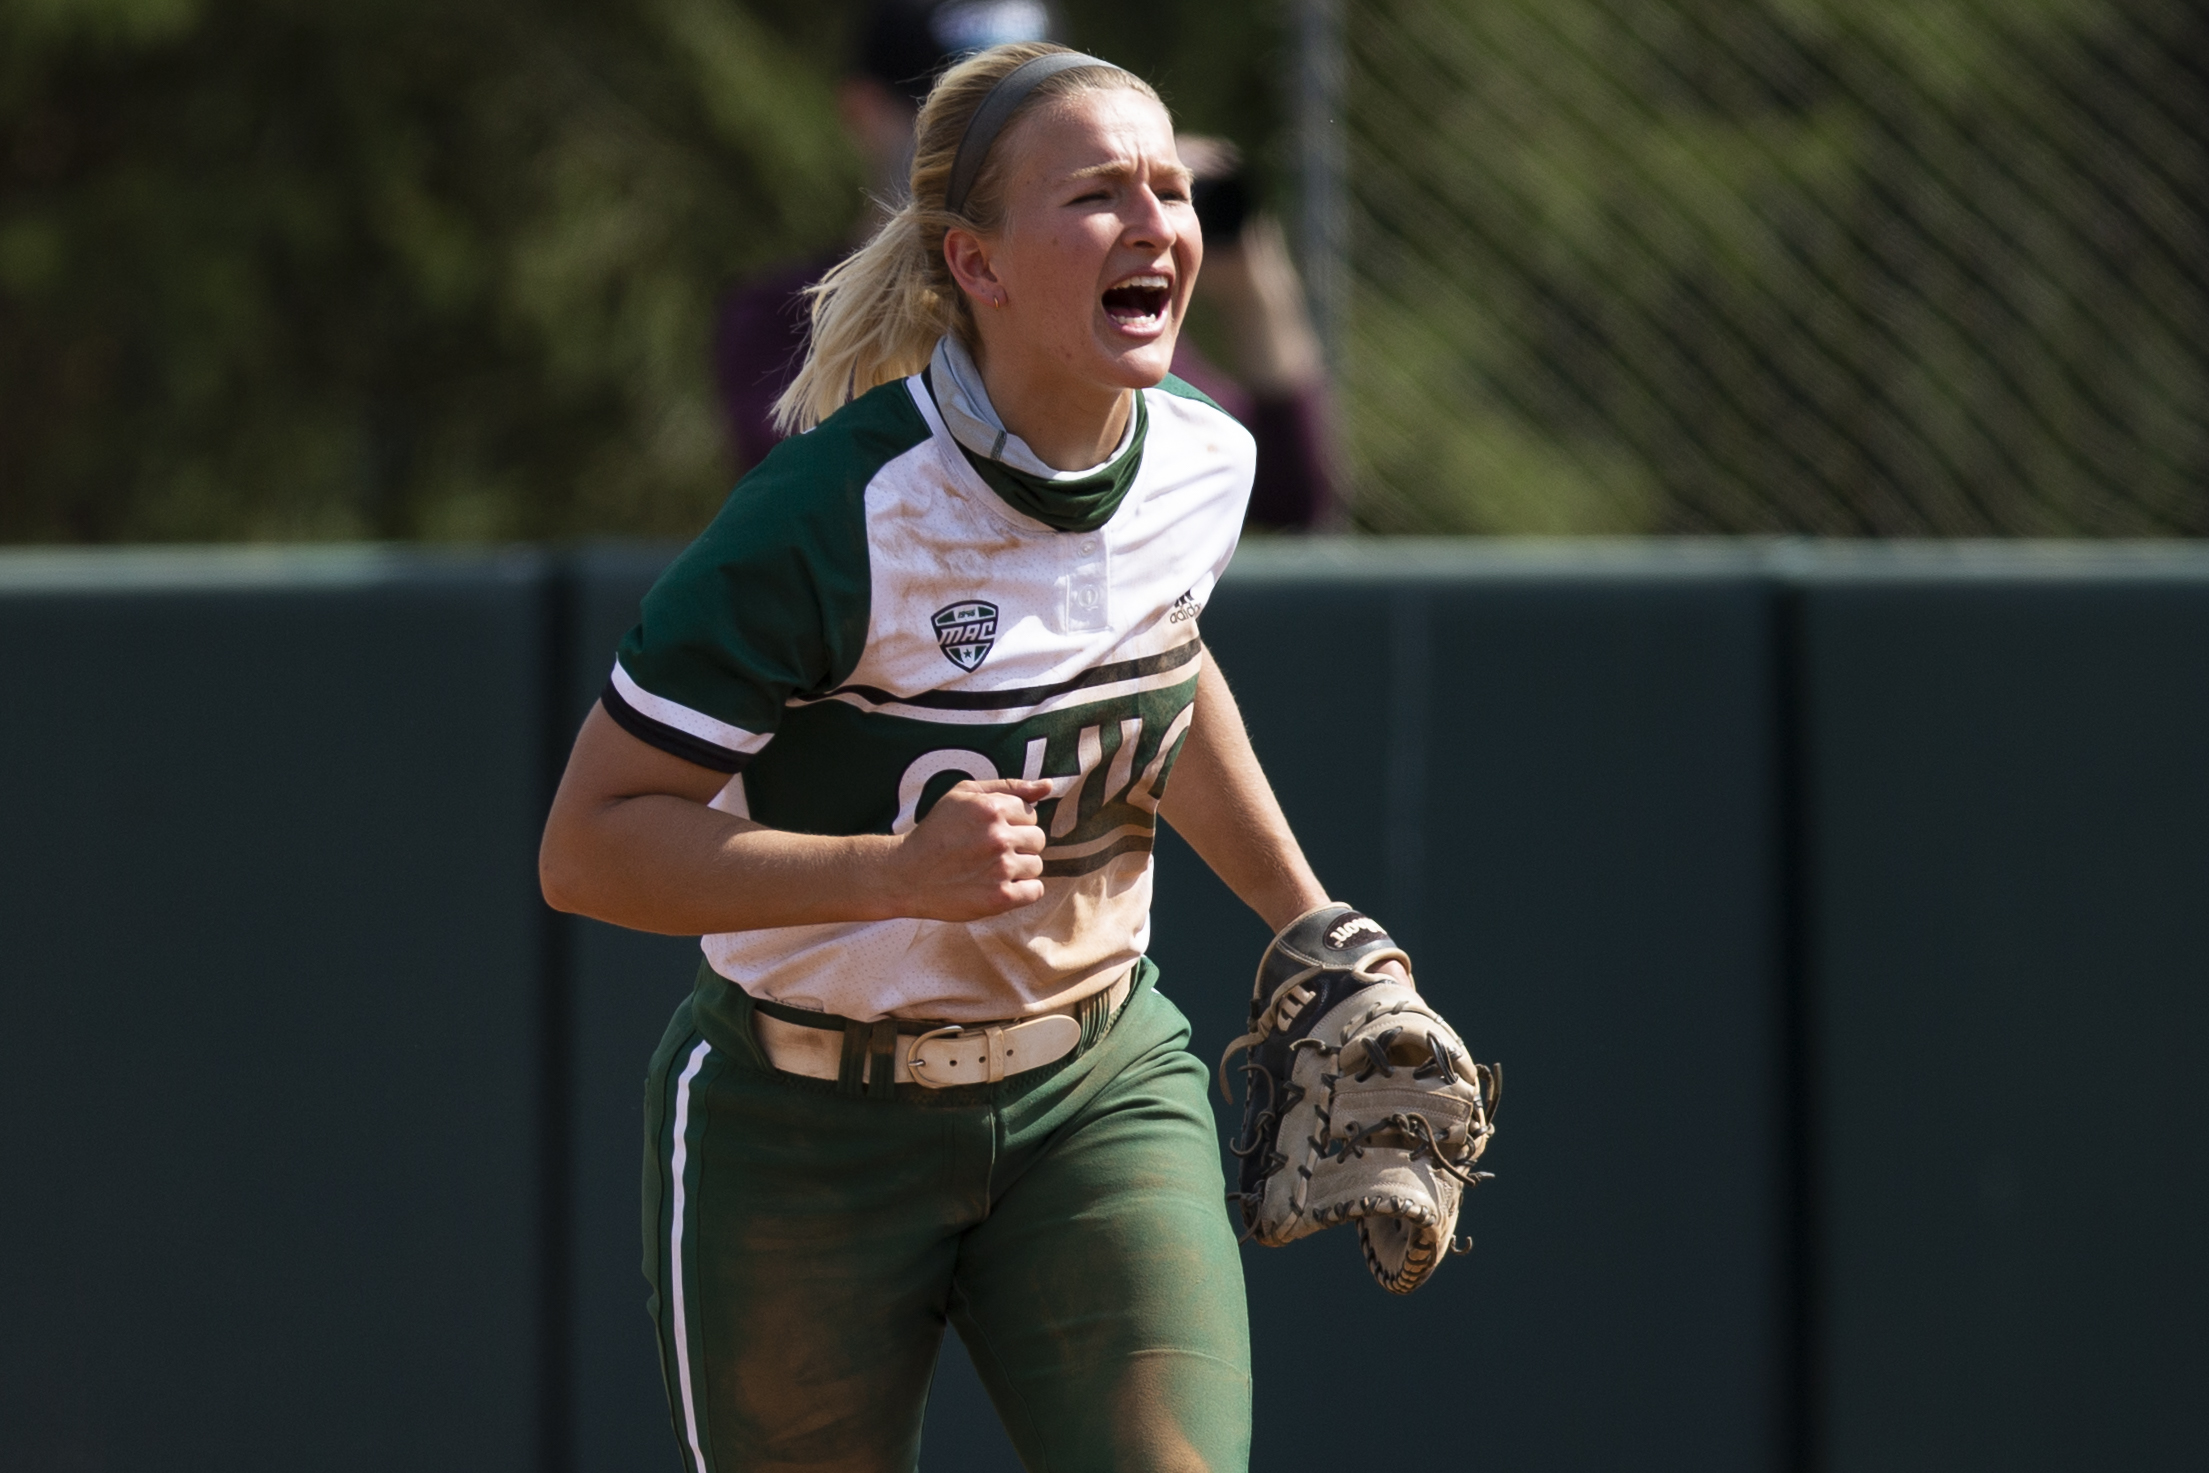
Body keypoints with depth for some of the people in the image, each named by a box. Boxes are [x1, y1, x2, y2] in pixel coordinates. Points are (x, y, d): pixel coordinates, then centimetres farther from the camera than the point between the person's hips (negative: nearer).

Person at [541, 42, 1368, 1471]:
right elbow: (591, 844, -23)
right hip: (811, 1129, -4)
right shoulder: (841, 514, -24)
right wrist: (899, 871, -34)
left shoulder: (1201, 462, -4)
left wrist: (1311, 923, 26)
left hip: (1100, 1090, 4)